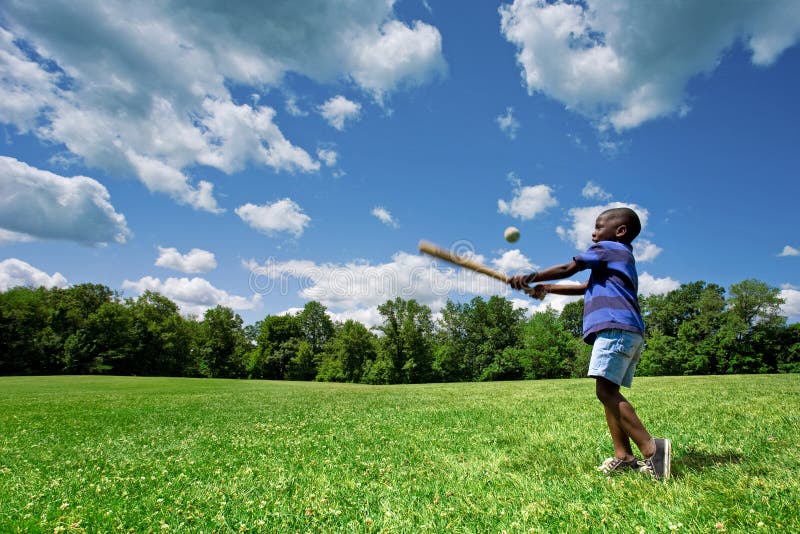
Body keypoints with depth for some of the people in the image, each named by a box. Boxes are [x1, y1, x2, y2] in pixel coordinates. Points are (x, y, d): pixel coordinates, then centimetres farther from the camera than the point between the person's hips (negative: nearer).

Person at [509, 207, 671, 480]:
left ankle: (651, 448, -21)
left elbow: (567, 269, 2)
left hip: (615, 328, -10)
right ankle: (623, 456, 4)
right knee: (609, 392, 7)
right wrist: (546, 289, 27)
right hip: (630, 332, 10)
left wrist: (530, 278, 9)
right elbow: (586, 287, 32)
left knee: (606, 391, -18)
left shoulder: (607, 248, 4)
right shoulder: (622, 257, 31)